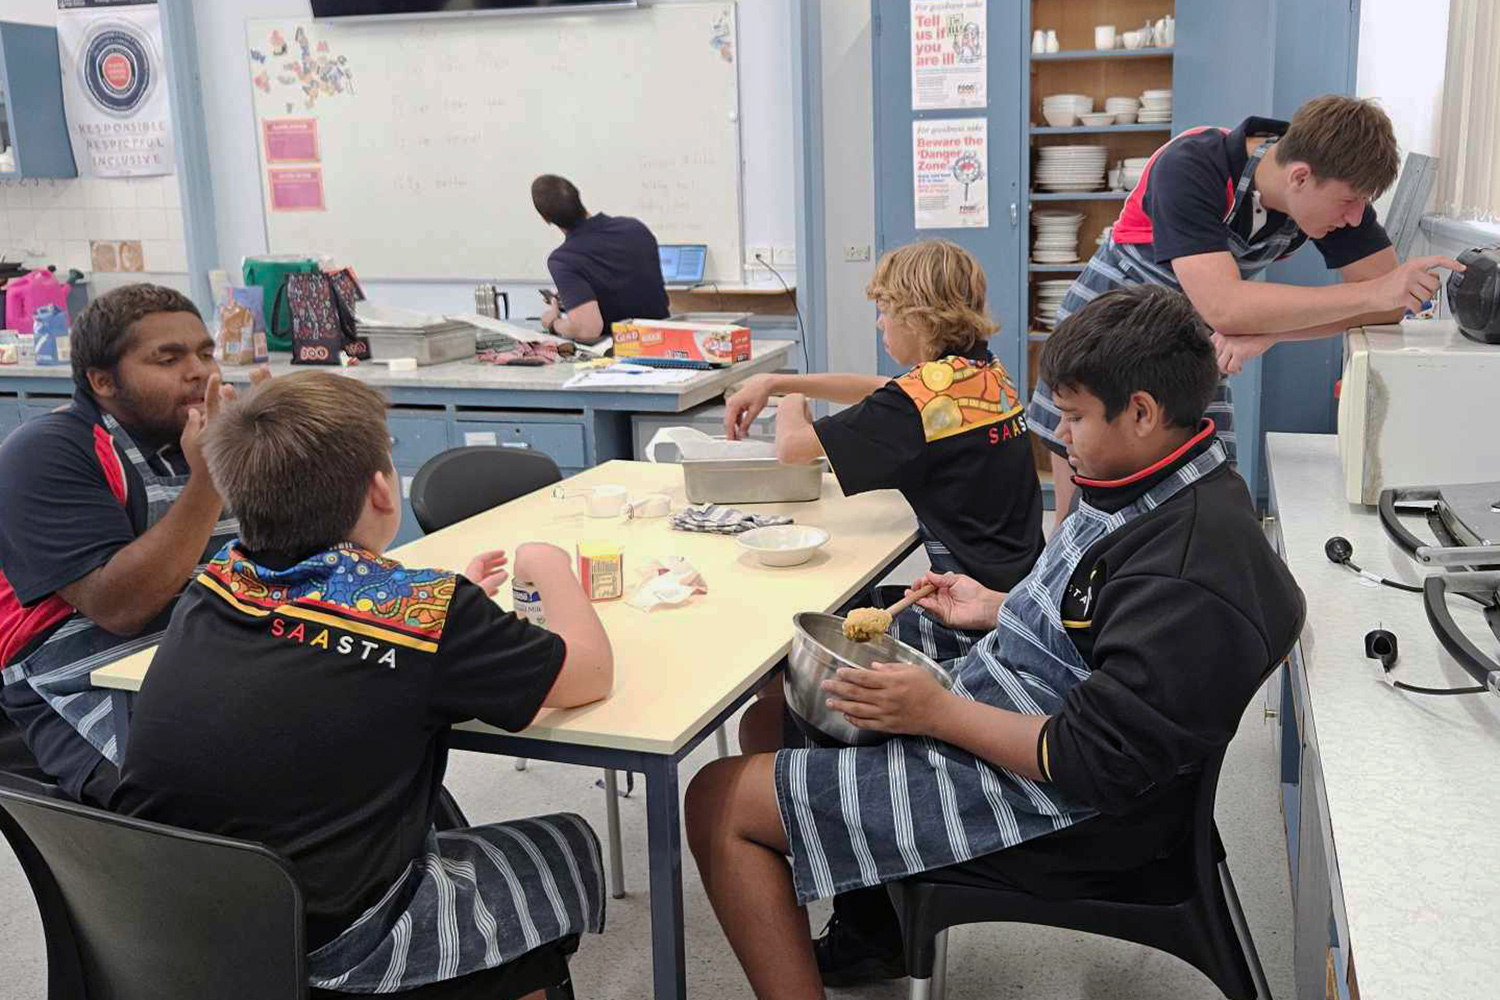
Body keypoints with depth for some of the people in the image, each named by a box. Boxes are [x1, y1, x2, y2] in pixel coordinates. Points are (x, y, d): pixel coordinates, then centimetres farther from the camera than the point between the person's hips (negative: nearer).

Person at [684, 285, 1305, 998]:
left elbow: (1096, 764, -28)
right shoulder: (1157, 491, 4)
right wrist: (995, 610, 13)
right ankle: (876, 931, 30)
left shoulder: (1192, 567, -28)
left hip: (1052, 818, -11)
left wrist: (941, 713, -23)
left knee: (719, 801, -12)